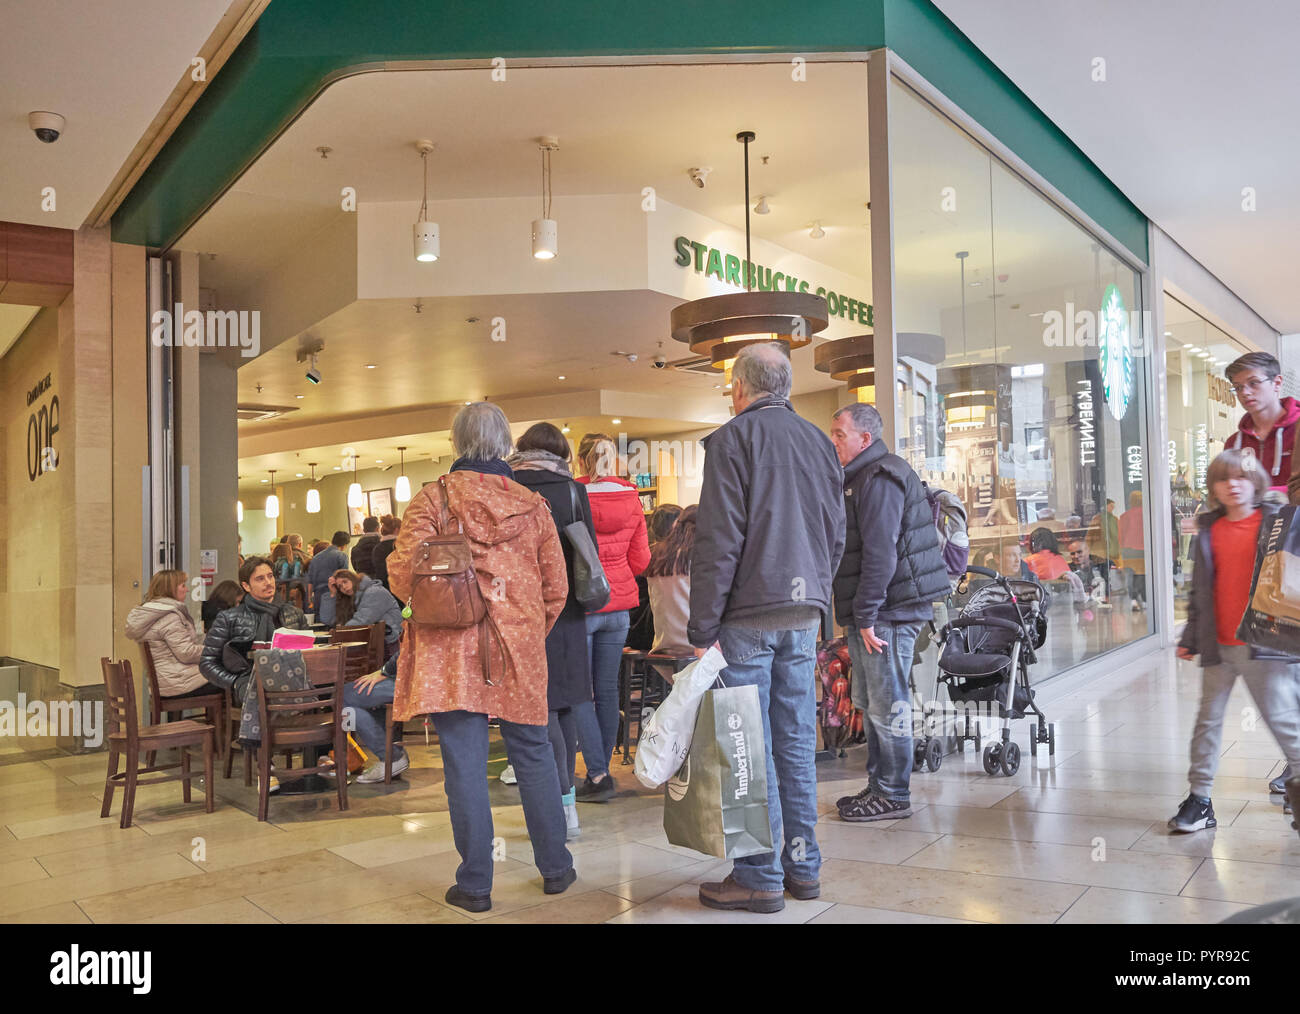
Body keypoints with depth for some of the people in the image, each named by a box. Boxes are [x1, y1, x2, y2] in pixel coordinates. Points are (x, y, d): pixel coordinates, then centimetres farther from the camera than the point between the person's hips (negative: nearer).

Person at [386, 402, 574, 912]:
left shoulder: (432, 498, -3)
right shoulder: (533, 505, 5)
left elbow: (404, 573, -8)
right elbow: (556, 587, 8)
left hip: (451, 651, -2)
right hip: (520, 651, 3)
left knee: (465, 764, 4)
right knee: (533, 756, 14)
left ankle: (475, 884, 12)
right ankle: (555, 868, 26)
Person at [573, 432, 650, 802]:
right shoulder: (631, 500, 2)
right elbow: (640, 560, 6)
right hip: (619, 605, 4)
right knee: (607, 689, 10)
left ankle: (598, 774, -3)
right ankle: (600, 772, 19)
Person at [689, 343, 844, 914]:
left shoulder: (733, 438, -6)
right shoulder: (819, 442, 14)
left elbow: (718, 540, -13)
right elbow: (836, 535, 16)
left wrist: (702, 627, -11)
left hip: (749, 614, -6)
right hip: (804, 615, 7)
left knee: (751, 747, 0)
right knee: (796, 742, 12)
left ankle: (761, 876, 6)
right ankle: (802, 866, 20)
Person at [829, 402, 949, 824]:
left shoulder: (880, 477, -13)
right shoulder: (858, 478, 20)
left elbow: (879, 553, -21)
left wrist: (865, 614, -20)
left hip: (887, 611, -11)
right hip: (871, 612, 11)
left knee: (886, 704, -2)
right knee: (868, 702, 16)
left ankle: (893, 796, 8)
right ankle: (878, 785, 26)